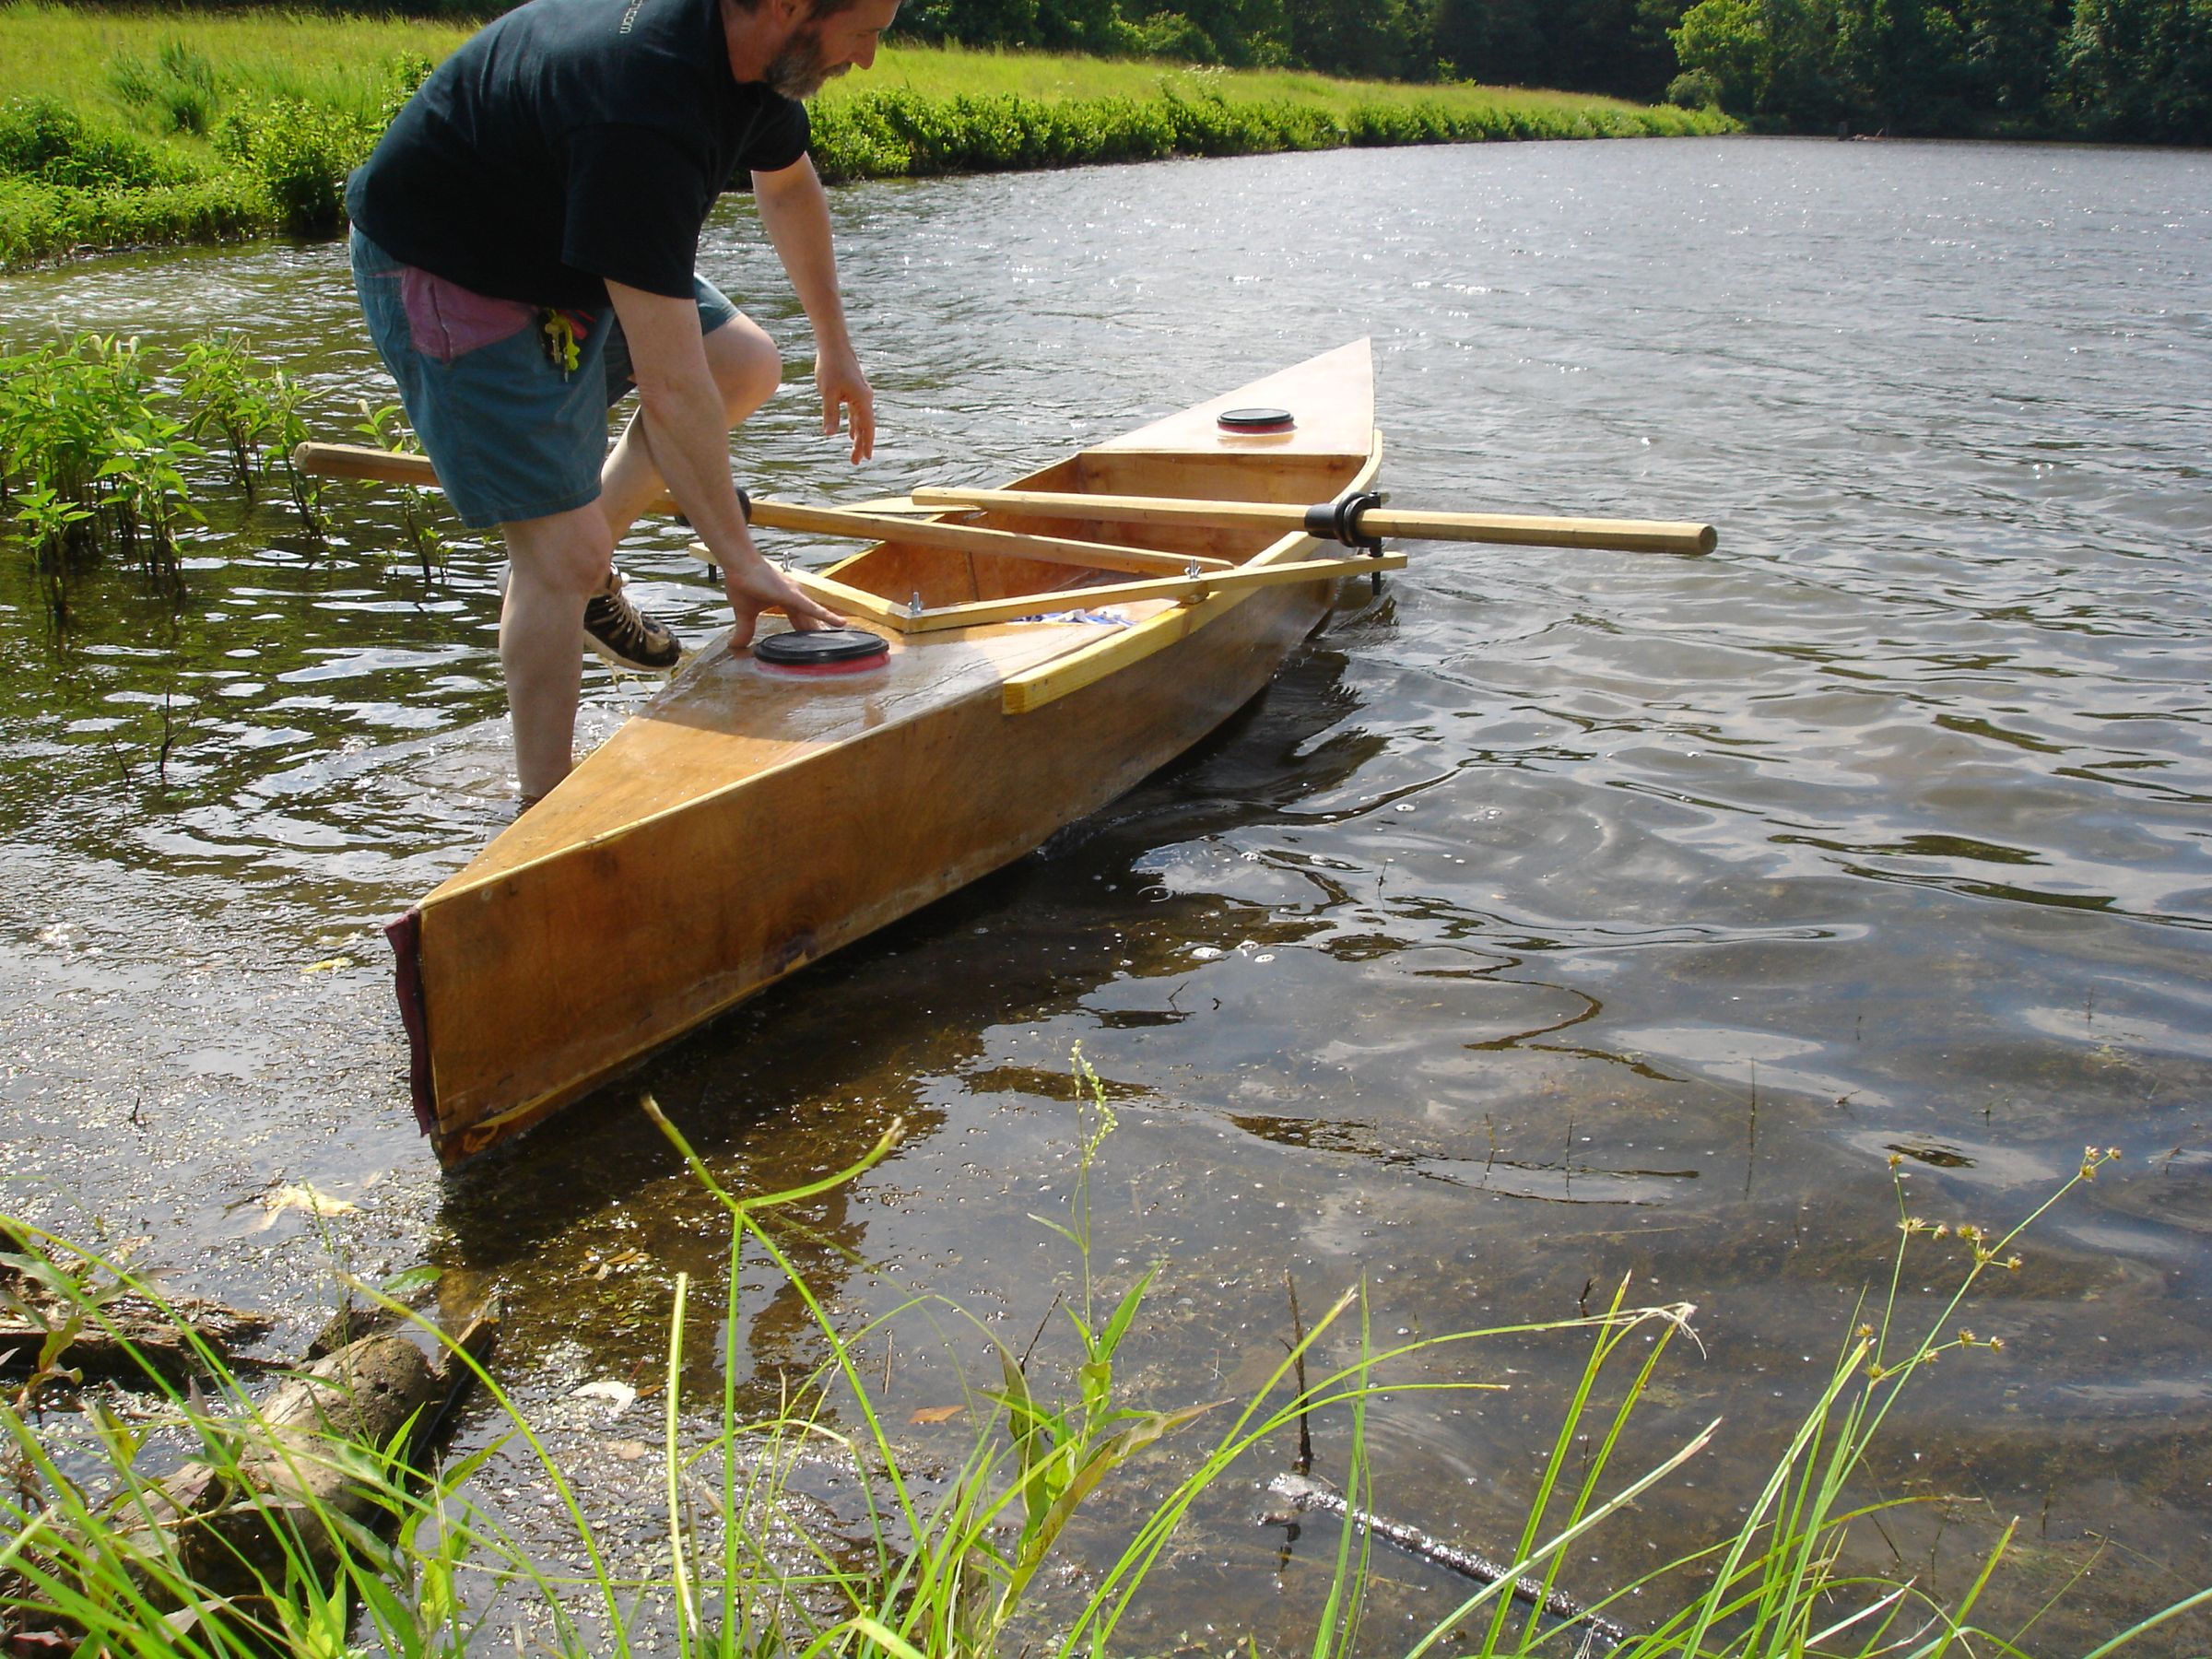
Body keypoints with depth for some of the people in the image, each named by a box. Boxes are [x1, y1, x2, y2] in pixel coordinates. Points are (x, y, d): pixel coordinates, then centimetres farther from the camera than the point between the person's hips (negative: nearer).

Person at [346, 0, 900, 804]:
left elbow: (789, 186, 15)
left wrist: (835, 345, 22)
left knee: (748, 365, 9)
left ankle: (586, 573, 17)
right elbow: (670, 388, -37)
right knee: (563, 554, -12)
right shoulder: (642, 122, -38)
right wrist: (739, 559, -30)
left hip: (565, 241, 9)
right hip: (440, 269, -9)